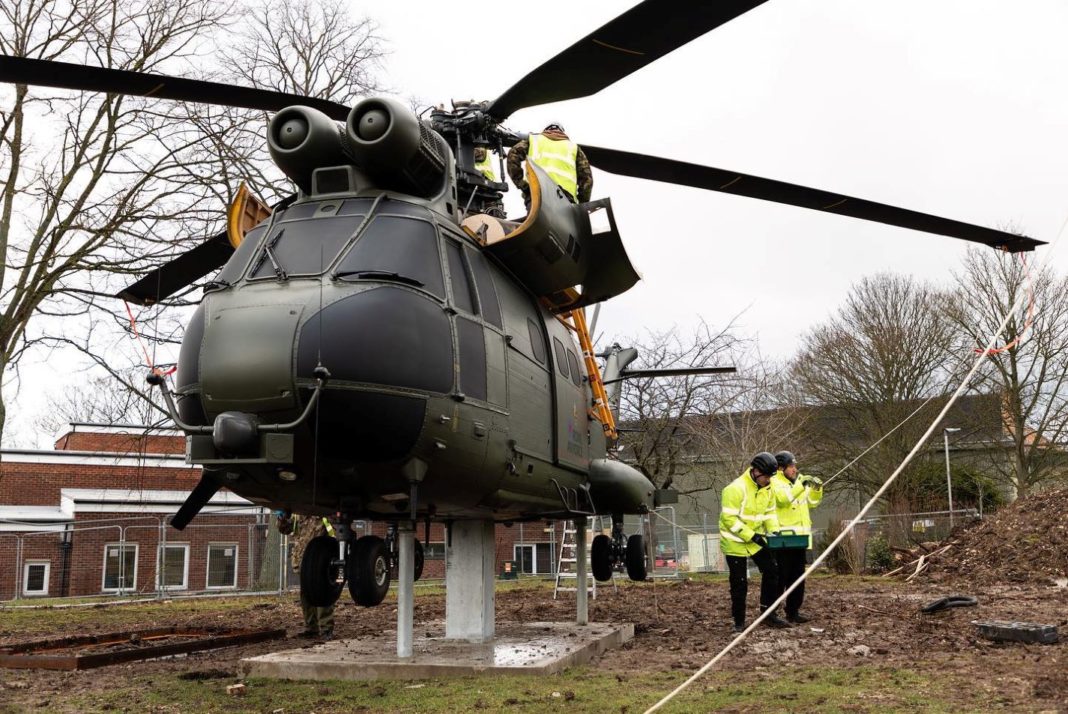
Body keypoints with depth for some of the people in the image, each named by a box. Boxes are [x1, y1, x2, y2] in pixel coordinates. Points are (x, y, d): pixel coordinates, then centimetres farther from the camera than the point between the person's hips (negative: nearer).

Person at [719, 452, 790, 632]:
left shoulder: (767, 488, -1)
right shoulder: (736, 489, -25)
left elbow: (770, 512, 10)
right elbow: (729, 519, -26)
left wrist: (774, 530, -7)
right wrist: (751, 536, -27)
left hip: (756, 539, 7)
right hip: (735, 542, -7)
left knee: (771, 573, 3)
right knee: (739, 583, 0)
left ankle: (768, 615, 14)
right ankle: (739, 622, 12)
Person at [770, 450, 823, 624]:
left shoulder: (799, 480, 15)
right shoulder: (775, 482, -6)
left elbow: (812, 502, 21)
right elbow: (783, 498, -25)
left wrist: (817, 489, 3)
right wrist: (801, 485, -28)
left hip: (800, 537, 7)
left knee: (798, 577, 12)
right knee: (780, 577, -6)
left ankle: (793, 611, 20)